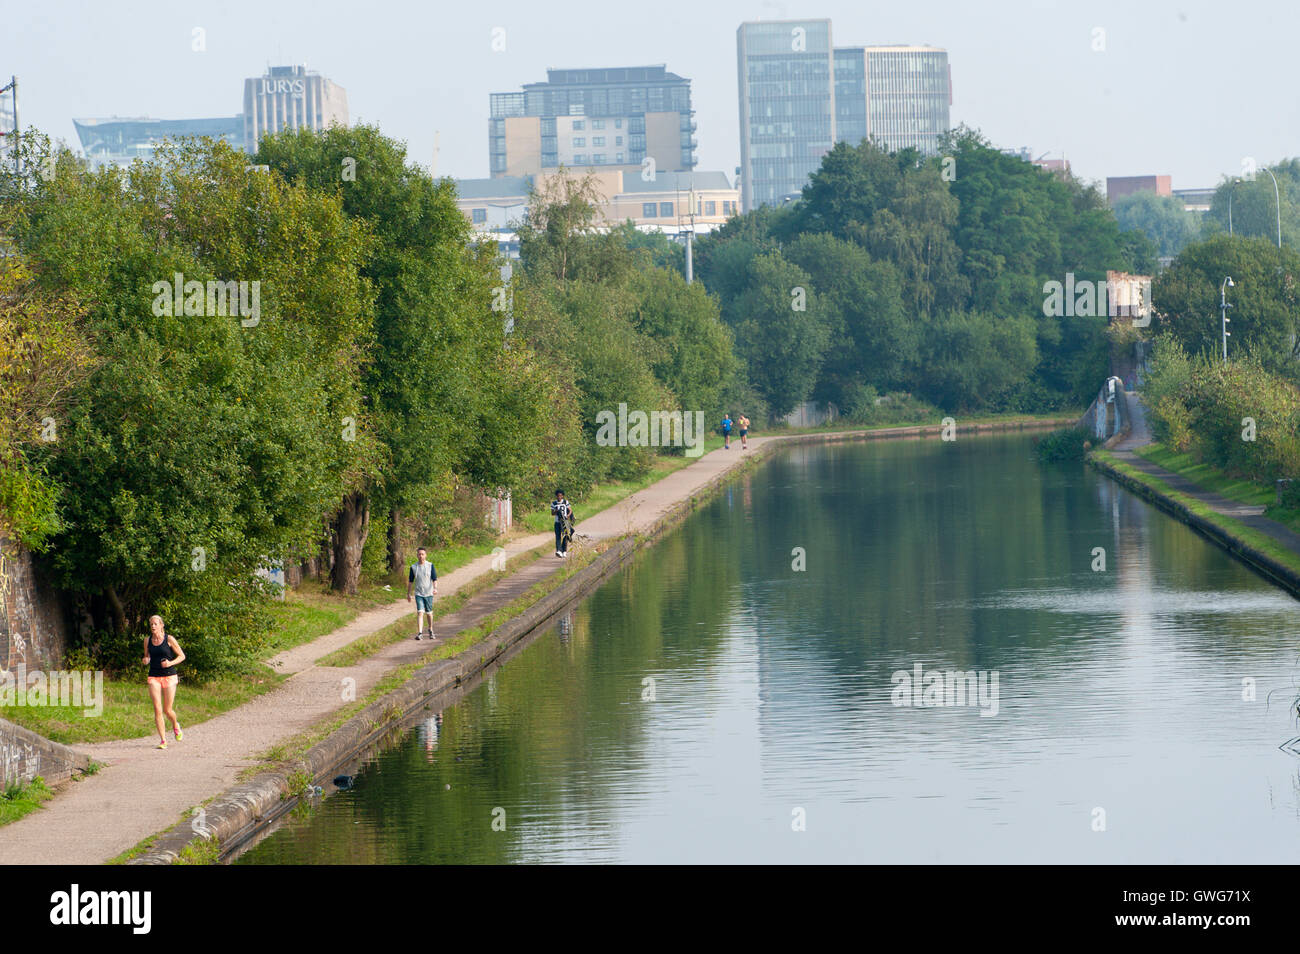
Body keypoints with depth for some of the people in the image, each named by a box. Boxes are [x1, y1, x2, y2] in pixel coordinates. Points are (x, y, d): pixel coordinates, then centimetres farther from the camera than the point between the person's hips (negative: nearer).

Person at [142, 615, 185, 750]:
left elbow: (182, 656, 2)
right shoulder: (147, 640, 6)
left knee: (167, 710, 3)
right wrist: (145, 660, -4)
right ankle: (163, 740, -6)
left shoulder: (169, 639, -4)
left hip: (169, 676, -2)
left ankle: (175, 726, 38)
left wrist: (170, 663, -15)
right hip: (154, 677, 2)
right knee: (157, 709, -9)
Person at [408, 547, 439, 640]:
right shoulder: (413, 567, 2)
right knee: (420, 612, -13)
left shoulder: (430, 566, -2)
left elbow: (434, 579, -6)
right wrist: (408, 594, 12)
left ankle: (431, 630, 31)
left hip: (429, 593, 0)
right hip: (418, 593, 0)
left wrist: (435, 588, -24)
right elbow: (410, 581, 10)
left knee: (429, 613, 11)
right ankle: (419, 633, -18)